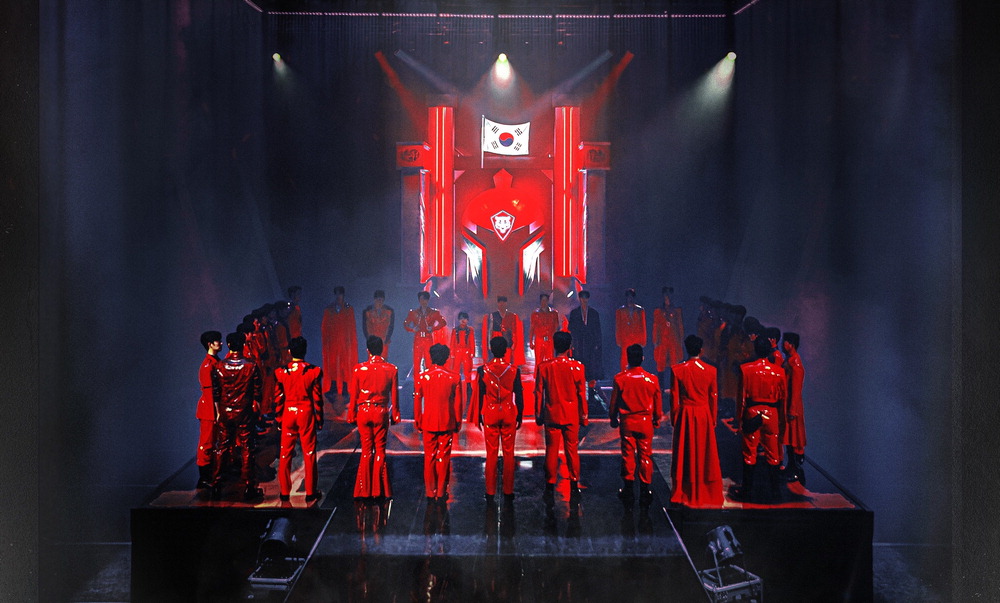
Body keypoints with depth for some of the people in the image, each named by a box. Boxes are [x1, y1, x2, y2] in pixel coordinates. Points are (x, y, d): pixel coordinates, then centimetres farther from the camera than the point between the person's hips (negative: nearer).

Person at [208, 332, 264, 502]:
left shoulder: (219, 367, -4)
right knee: (246, 450, 3)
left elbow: (215, 393, 1)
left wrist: (218, 412, 12)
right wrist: (257, 411, 8)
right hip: (244, 413, -2)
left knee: (221, 449, 12)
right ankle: (248, 489, 6)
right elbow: (257, 393, -5)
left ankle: (216, 487, 17)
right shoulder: (252, 367, -9)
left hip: (225, 413, 2)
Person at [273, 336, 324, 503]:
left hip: (288, 414, 1)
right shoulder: (314, 371, -7)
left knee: (285, 454, 9)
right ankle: (310, 492, 11)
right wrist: (319, 419, 6)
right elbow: (317, 398, -3)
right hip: (306, 414, -1)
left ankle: (284, 492, 14)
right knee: (309, 454, 6)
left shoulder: (281, 372, -3)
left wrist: (278, 418, 12)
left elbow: (278, 398, 2)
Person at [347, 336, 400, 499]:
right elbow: (394, 396, 1)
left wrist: (352, 416, 8)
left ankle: (365, 490, 11)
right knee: (380, 450, 8)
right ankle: (379, 490, 8)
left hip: (363, 412, 0)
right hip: (381, 412, 0)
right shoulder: (391, 369, -3)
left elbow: (353, 395, -1)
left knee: (366, 451, 8)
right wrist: (395, 416, 11)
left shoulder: (358, 369, -5)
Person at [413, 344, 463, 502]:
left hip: (428, 424, 0)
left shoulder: (421, 378, -5)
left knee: (429, 458, 10)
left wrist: (417, 421, 12)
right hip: (447, 424, 0)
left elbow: (417, 402, 0)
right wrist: (458, 422, 10)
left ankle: (430, 493, 14)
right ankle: (441, 493, 11)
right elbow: (458, 403, -1)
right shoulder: (454, 378, -6)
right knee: (443, 458, 7)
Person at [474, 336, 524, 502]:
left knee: (491, 453, 7)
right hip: (509, 414, 0)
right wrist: (519, 416, 10)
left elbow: (480, 395, -1)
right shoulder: (514, 370, -6)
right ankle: (508, 491, 13)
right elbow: (519, 395, -1)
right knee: (509, 453, 8)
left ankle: (490, 492, 10)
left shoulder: (483, 370, -6)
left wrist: (479, 417, 8)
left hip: (490, 414, 0)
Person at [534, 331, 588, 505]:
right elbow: (582, 394, -1)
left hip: (551, 415, 0)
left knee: (551, 452, 6)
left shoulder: (544, 367, -6)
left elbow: (539, 393, -1)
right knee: (572, 450, 9)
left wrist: (538, 415, 9)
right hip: (572, 416, 0)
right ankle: (574, 489, 15)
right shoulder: (578, 367, -6)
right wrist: (584, 416, 9)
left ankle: (550, 490, 9)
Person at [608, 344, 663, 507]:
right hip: (646, 422, 0)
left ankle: (628, 491, 12)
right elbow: (658, 402, 4)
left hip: (627, 422, 0)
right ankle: (645, 491, 10)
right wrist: (657, 419, 19)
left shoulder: (620, 378, -8)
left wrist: (613, 419, 15)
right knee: (645, 456, 7)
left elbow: (614, 402, 0)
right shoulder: (652, 379, -6)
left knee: (628, 455, 7)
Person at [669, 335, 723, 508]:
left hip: (685, 415, -1)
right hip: (704, 415, 1)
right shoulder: (711, 370, -3)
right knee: (705, 454, 9)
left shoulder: (677, 370, -7)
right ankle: (706, 494, 15)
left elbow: (674, 397, -4)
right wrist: (713, 419, 12)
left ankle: (683, 494, 11)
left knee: (684, 455, 7)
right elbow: (714, 397, 2)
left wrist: (674, 418, 6)